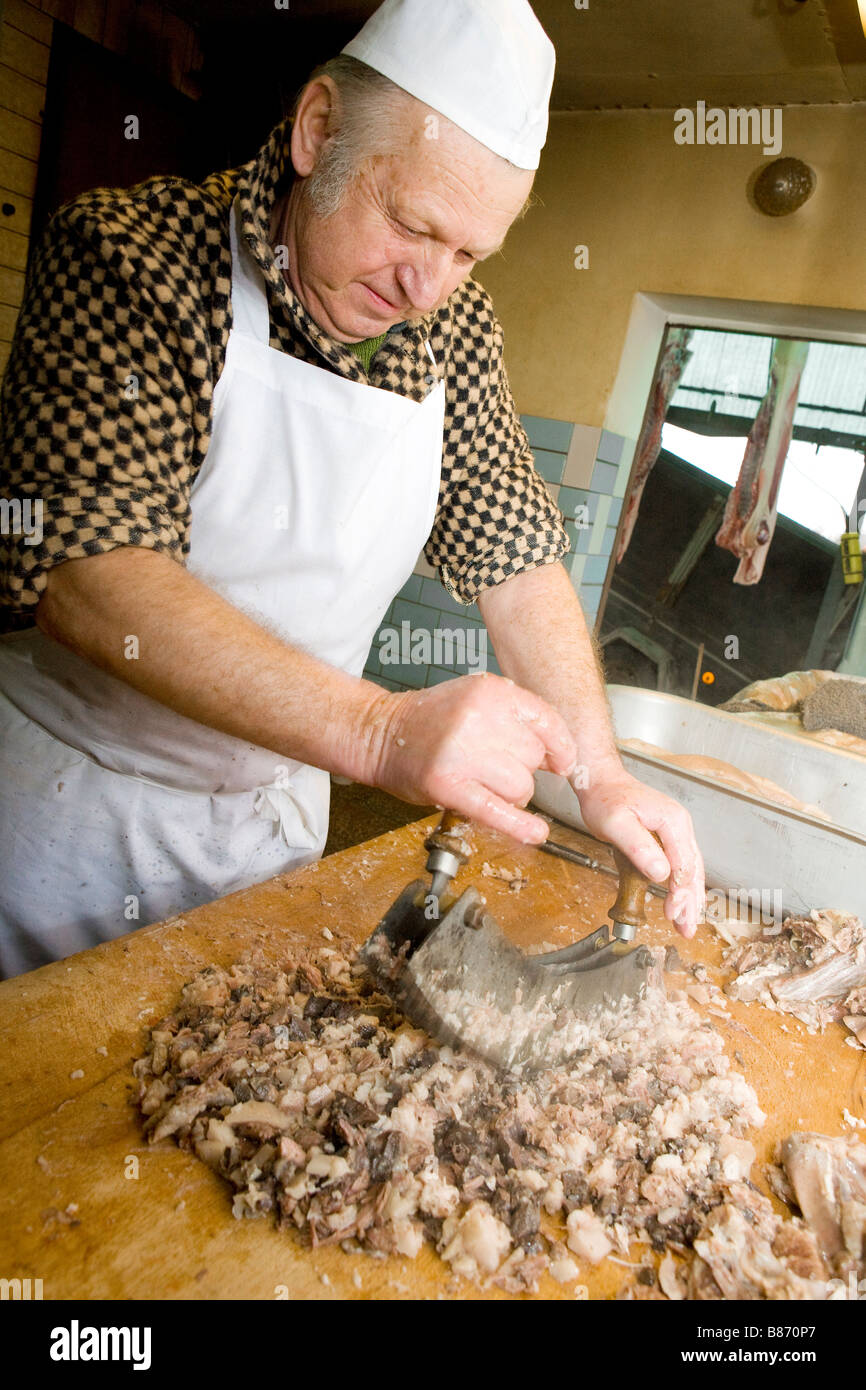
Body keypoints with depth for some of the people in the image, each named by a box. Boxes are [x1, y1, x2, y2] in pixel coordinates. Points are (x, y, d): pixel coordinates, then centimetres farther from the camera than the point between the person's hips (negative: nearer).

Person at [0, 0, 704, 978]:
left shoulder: (453, 330, -3)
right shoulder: (126, 256, -18)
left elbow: (514, 559, 0)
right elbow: (83, 567, -30)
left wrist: (603, 782, -9)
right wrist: (383, 730, -41)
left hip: (277, 812, 4)